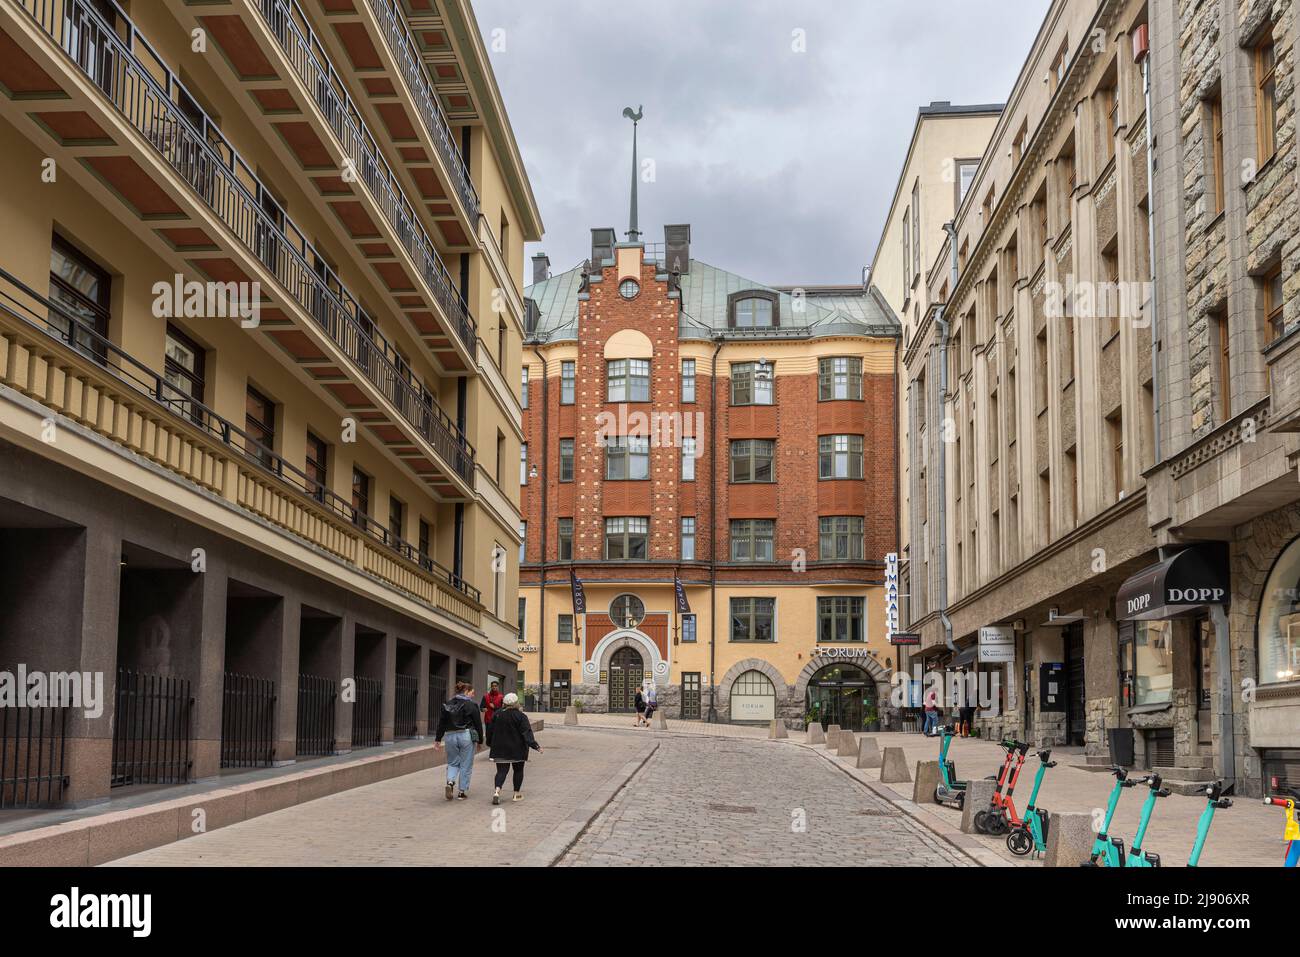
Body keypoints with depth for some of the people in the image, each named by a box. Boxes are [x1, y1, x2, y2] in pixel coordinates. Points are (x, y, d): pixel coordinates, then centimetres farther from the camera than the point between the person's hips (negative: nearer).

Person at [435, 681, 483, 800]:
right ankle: (462, 792, 8)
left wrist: (438, 739, 14)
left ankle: (450, 782, -10)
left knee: (453, 763, 16)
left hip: (450, 736, 4)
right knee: (466, 765, 6)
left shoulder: (448, 705, 7)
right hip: (466, 736, -4)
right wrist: (480, 740, 4)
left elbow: (441, 723, 9)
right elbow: (478, 724, -4)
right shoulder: (471, 705, -6)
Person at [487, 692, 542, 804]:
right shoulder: (520, 716, -11)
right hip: (517, 750, -3)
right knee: (518, 770, 14)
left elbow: (490, 731, 9)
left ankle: (497, 791, -20)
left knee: (501, 771, 3)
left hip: (500, 749, 3)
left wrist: (490, 744, 23)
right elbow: (527, 733, -17)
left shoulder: (497, 715, 1)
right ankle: (517, 794, 16)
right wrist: (535, 745, -17)